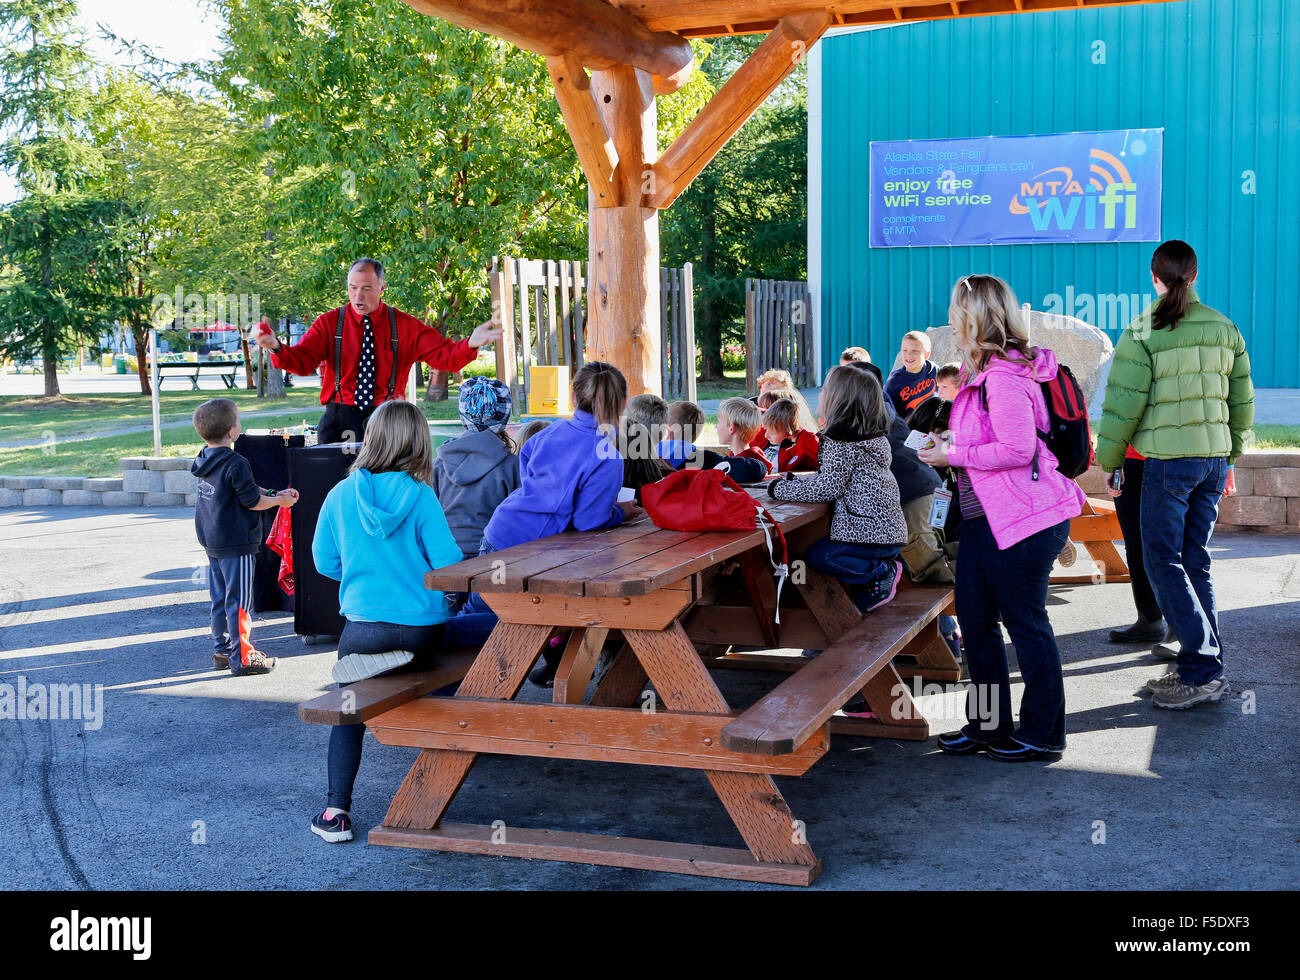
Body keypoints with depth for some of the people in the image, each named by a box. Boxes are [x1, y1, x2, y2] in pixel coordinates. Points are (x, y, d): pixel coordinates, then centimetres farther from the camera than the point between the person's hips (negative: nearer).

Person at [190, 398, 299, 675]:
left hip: (212, 542, 9)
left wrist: (271, 494, 12)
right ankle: (242, 658, 2)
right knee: (238, 600, -2)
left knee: (220, 597, 17)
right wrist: (281, 500, 0)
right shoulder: (235, 464, -21)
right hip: (236, 543, -9)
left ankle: (222, 649, 27)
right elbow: (252, 502, -16)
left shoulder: (203, 460, 7)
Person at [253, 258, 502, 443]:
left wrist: (470, 344, -22)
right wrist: (276, 347, -26)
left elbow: (445, 356, -2)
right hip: (340, 420, 0)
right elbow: (302, 361, -6)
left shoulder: (406, 326, 5)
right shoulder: (329, 323, 5)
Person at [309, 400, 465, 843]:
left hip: (364, 627, 1)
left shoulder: (340, 495, -3)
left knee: (348, 711, 15)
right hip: (422, 630, 0)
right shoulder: (420, 496, -9)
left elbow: (325, 562, 6)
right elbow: (449, 563, -11)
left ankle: (336, 810, 8)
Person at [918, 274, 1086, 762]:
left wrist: (953, 455, -16)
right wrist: (949, 450, 12)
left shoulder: (1005, 375, -18)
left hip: (1024, 519, -10)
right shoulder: (981, 373, 14)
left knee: (1025, 621, 1)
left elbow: (1017, 449, -24)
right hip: (983, 518, 10)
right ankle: (988, 724, 24)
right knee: (975, 620, 12)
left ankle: (1041, 732, 15)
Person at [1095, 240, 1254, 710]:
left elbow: (1123, 405, -10)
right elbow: (1242, 401, 14)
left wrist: (1108, 462, 1)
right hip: (1214, 459, 6)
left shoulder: (1142, 333, -9)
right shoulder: (1224, 328, 8)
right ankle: (1198, 666, 15)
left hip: (1168, 460, -6)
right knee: (1195, 561, 12)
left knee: (1163, 562, -1)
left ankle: (1204, 672, -7)